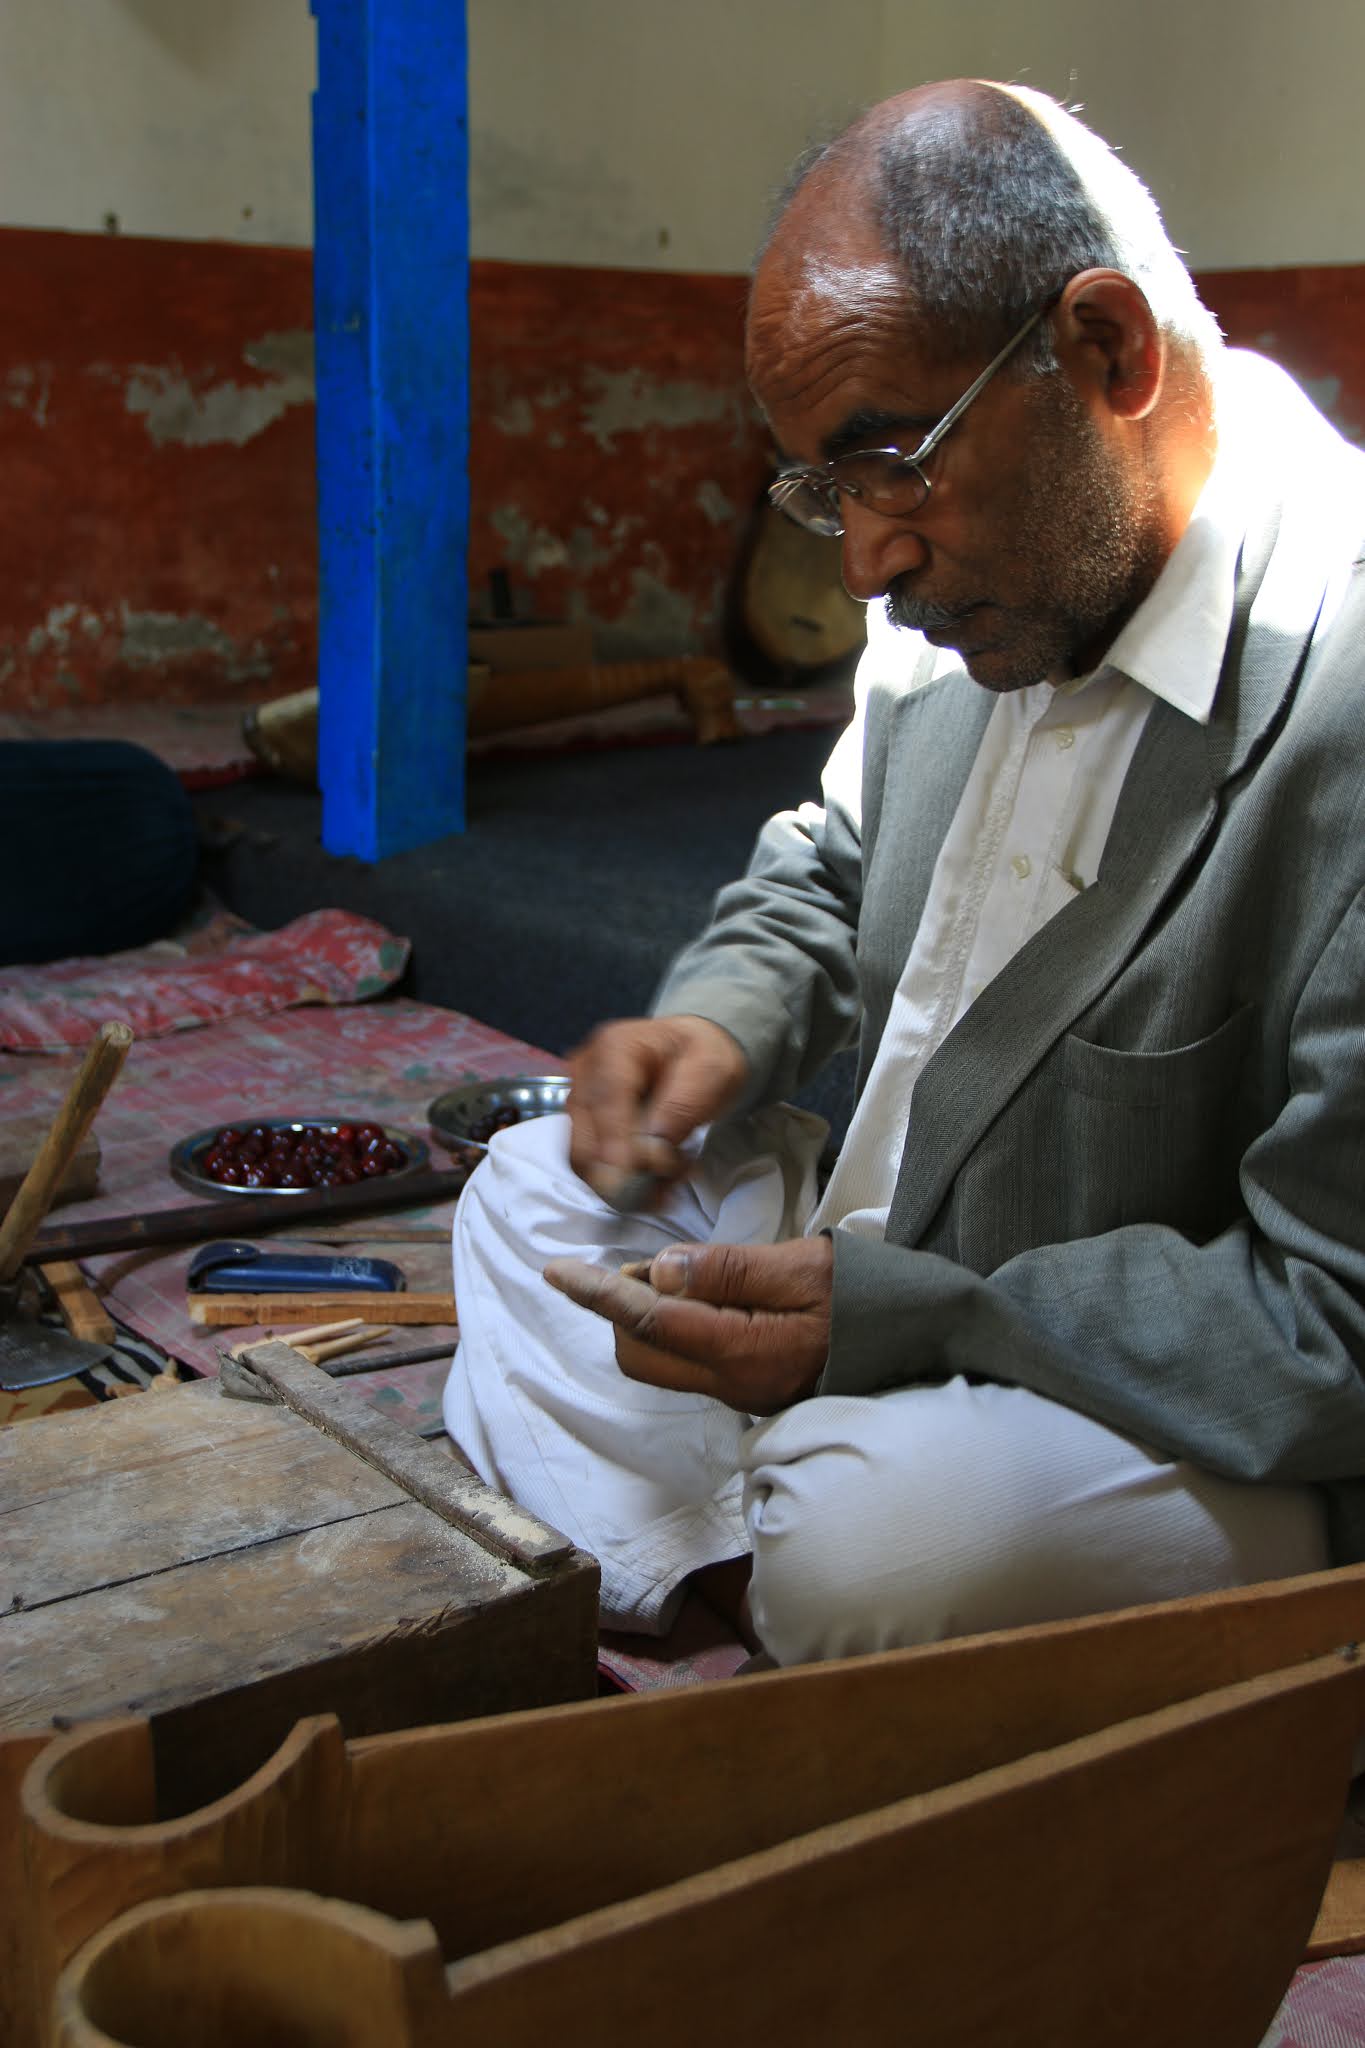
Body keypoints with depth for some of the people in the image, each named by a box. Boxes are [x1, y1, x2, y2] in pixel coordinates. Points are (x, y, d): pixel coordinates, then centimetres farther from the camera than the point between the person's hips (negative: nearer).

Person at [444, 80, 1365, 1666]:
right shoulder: (980, 576, -1)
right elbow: (830, 869, 18)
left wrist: (895, 1320, -27)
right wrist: (722, 1024, -4)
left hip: (1225, 1441, -8)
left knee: (865, 1518, -35)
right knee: (538, 1191, 12)